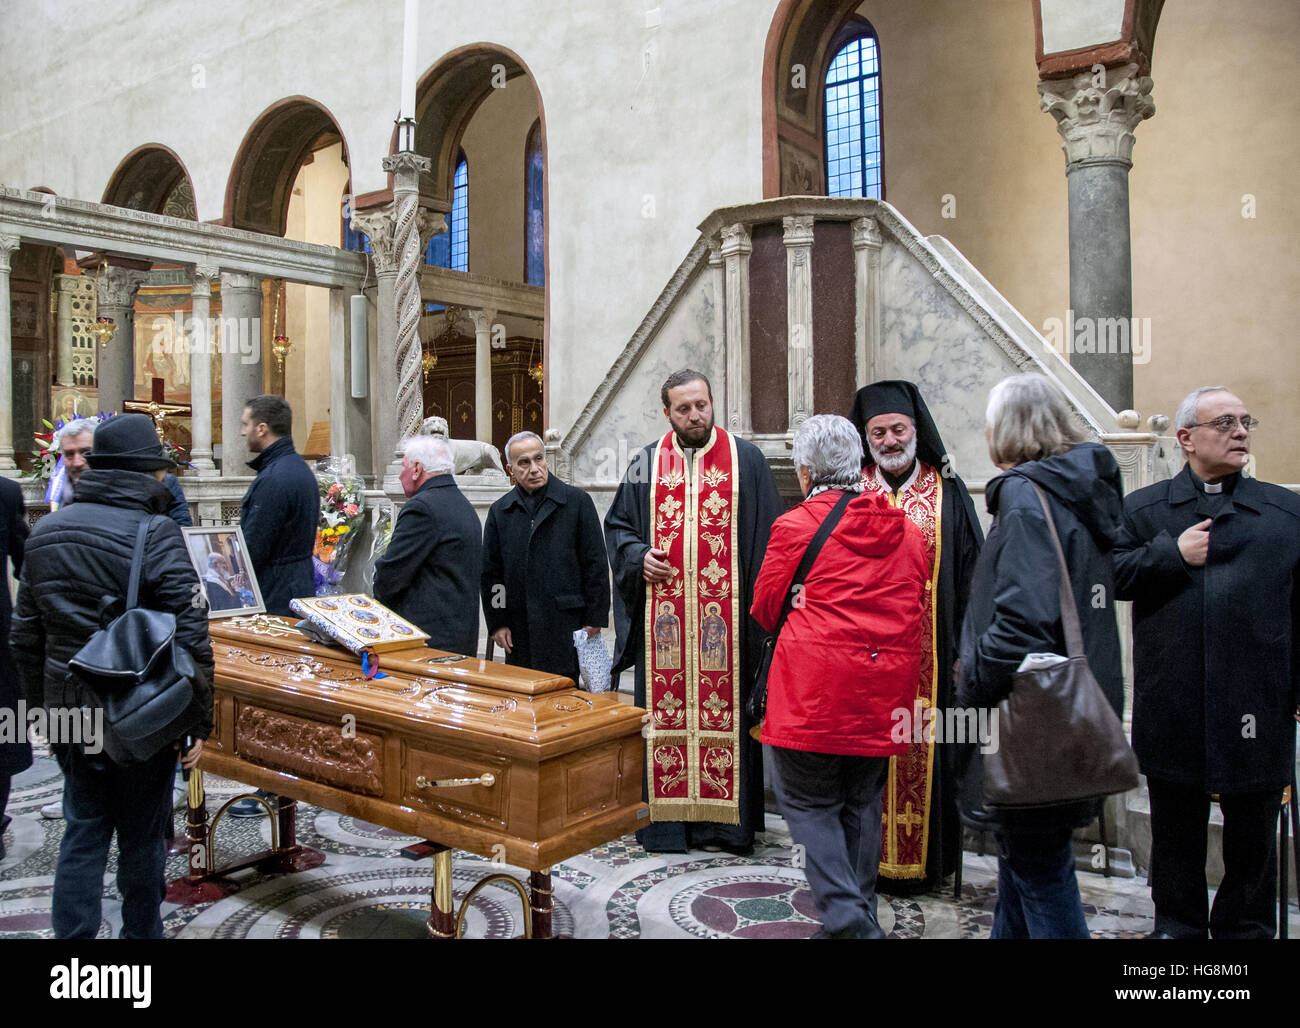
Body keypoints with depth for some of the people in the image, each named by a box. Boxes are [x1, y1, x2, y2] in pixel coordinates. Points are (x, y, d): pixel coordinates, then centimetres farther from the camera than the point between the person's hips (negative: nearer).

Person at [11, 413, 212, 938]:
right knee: (141, 837, 11)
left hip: (67, 713, 5)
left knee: (82, 834, 16)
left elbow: (25, 637, 11)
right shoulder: (155, 534, -17)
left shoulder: (45, 531, 4)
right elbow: (190, 640, -19)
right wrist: (197, 722, -11)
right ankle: (141, 933, 27)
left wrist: (42, 708, 21)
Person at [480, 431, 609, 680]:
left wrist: (595, 620, -5)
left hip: (567, 628, -3)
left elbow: (596, 564, -1)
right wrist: (497, 622, 6)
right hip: (520, 632, 3)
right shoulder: (499, 511, 10)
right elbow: (490, 572, 12)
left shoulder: (577, 502, 1)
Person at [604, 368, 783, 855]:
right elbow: (616, 524, 17)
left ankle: (724, 820, 14)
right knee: (665, 707, 5)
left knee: (724, 708, 1)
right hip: (663, 616, 2)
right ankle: (665, 819, 17)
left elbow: (767, 536, 4)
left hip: (726, 613, -1)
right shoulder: (647, 463, 10)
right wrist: (638, 556, -4)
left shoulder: (745, 459, 4)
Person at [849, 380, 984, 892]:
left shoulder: (947, 493, 4)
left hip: (928, 656, 0)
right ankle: (869, 855, 20)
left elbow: (970, 576, 2)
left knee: (923, 752, 5)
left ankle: (924, 859, 20)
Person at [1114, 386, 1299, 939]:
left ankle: (1246, 926, 30)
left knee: (1253, 829, 11)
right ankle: (1178, 925, 29)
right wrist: (1172, 554, -13)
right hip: (1172, 706, 0)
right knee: (1175, 827, 13)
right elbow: (1109, 575, -3)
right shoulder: (1143, 509, 5)